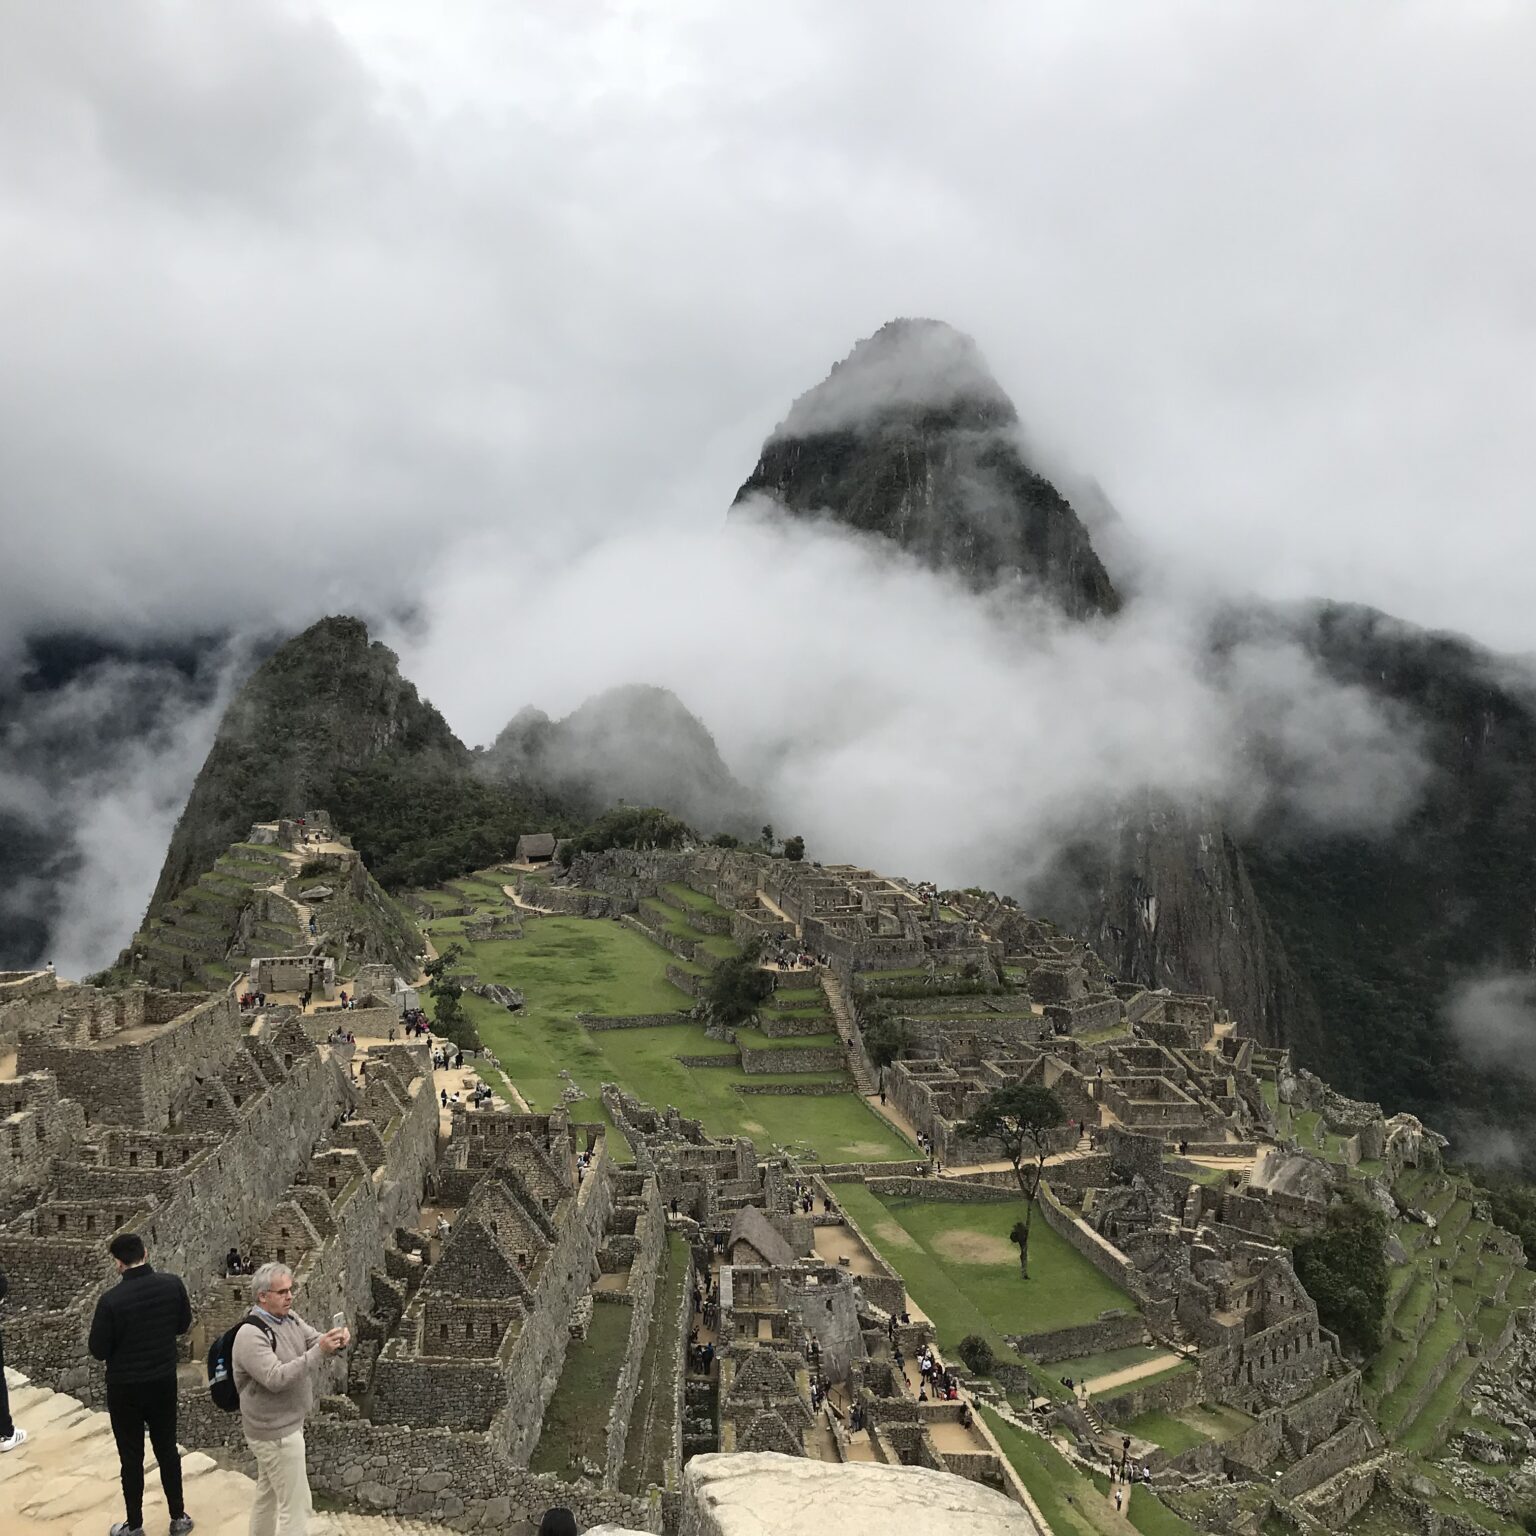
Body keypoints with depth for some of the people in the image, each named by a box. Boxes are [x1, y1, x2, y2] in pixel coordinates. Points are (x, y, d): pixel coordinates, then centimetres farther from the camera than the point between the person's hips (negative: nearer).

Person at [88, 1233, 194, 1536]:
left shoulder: (111, 1300, -24)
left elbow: (98, 1350, -14)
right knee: (167, 1450, 18)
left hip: (125, 1388, -3)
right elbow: (183, 1325, 3)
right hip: (164, 1382, 3)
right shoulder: (173, 1285, -12)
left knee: (131, 1457, 13)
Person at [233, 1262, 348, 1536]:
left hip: (279, 1425, 9)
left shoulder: (290, 1318, 1)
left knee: (268, 1492, 23)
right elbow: (276, 1378, -32)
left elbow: (317, 1340, 2)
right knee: (296, 1504, -3)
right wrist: (319, 1351, -38)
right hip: (276, 1431, -9)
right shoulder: (251, 1335, -25)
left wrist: (338, 1340, -21)